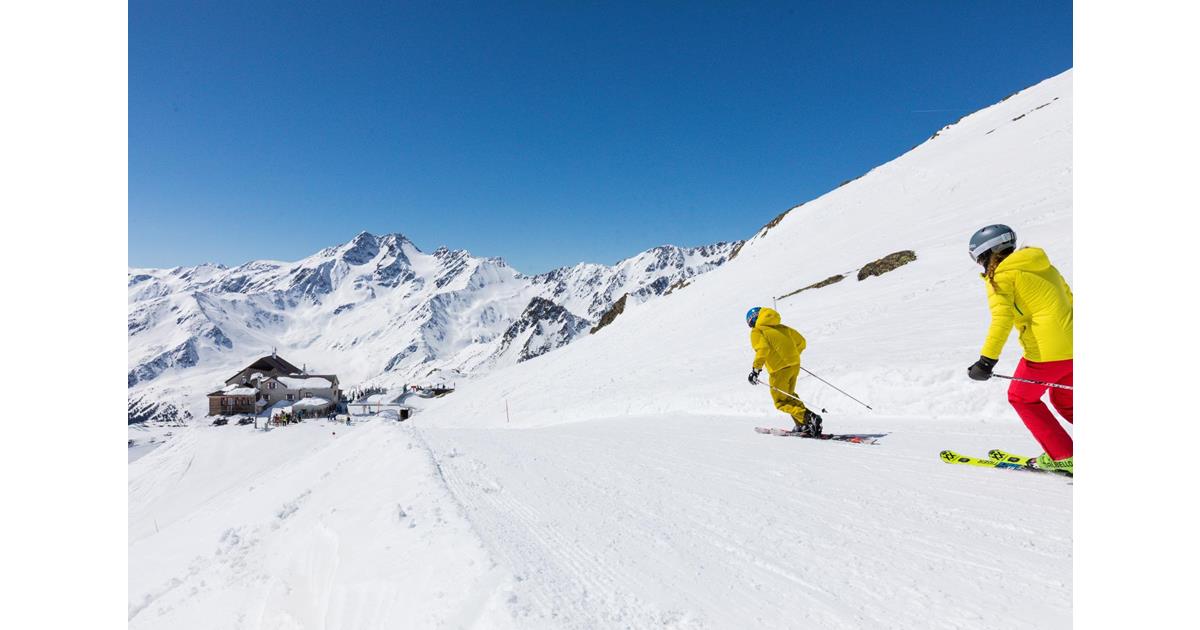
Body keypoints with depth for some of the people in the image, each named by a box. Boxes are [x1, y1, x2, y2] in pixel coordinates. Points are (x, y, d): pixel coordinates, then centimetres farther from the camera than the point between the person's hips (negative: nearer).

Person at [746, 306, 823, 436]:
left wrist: (755, 369, -20)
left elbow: (763, 349, -19)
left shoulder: (756, 331, -1)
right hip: (795, 365, 7)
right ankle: (803, 426, 16)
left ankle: (808, 417, -15)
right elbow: (801, 342, 20)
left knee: (781, 401, 4)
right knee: (789, 396, 24)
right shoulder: (781, 327, 19)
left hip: (780, 368, -7)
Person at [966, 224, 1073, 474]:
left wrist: (986, 360, -22)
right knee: (1064, 401, 25)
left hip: (1047, 350, -8)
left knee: (1021, 398, 12)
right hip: (1071, 345, 8)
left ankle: (1063, 456, 11)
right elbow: (1068, 299, 23)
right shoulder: (1043, 266, 15)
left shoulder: (1001, 277, -9)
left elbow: (1002, 320, -20)